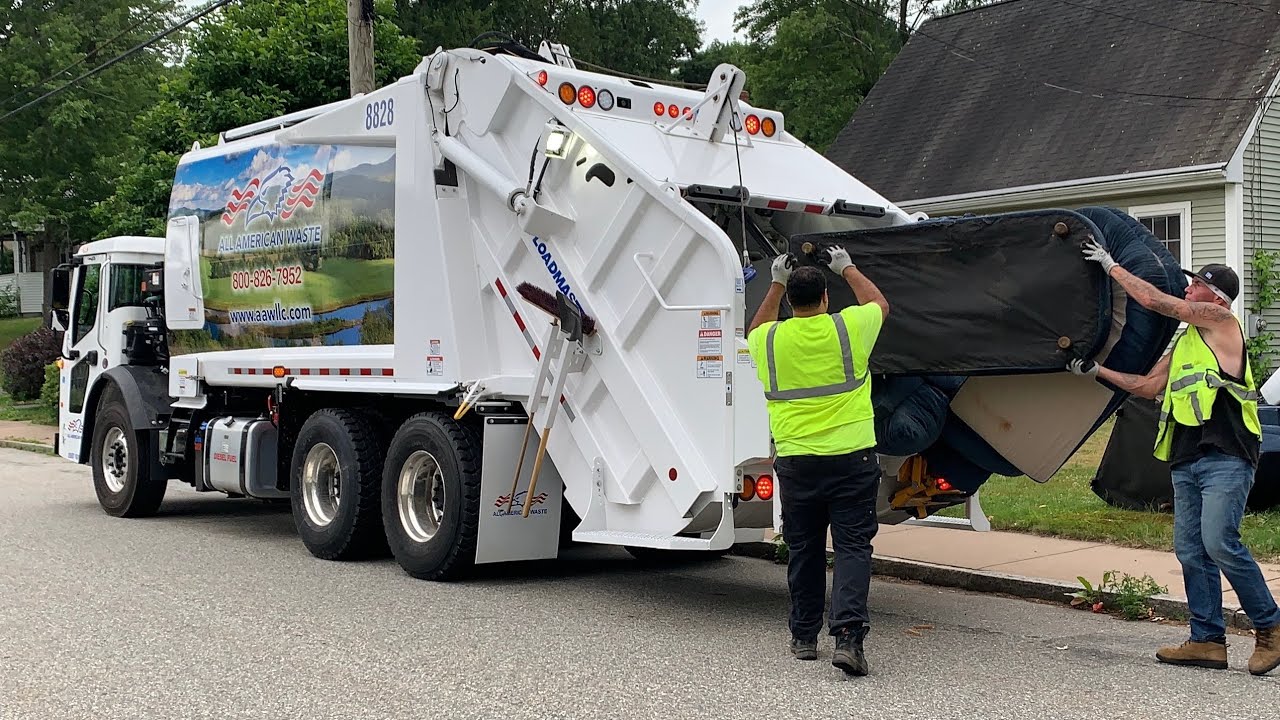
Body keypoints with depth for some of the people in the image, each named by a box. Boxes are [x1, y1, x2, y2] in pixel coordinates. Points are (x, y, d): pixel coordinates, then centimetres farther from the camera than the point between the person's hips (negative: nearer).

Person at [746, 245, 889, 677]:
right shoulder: (849, 328, -3)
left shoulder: (769, 338, 0)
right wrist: (847, 268, 32)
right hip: (852, 457, -2)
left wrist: (776, 284, 30)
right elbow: (879, 303, 20)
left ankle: (804, 637, 23)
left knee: (803, 550, 14)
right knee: (852, 547, 0)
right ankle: (847, 634, -13)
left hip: (795, 460, 2)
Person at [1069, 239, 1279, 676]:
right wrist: (1097, 372, 25)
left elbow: (1153, 301, -2)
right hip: (1186, 461, 9)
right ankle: (1208, 640, 9)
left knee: (1219, 542, -17)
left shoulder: (1221, 321, 1)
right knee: (1191, 550, 4)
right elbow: (1148, 387, 28)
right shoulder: (1184, 344, 24)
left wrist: (1111, 266, 7)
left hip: (1226, 459, -9)